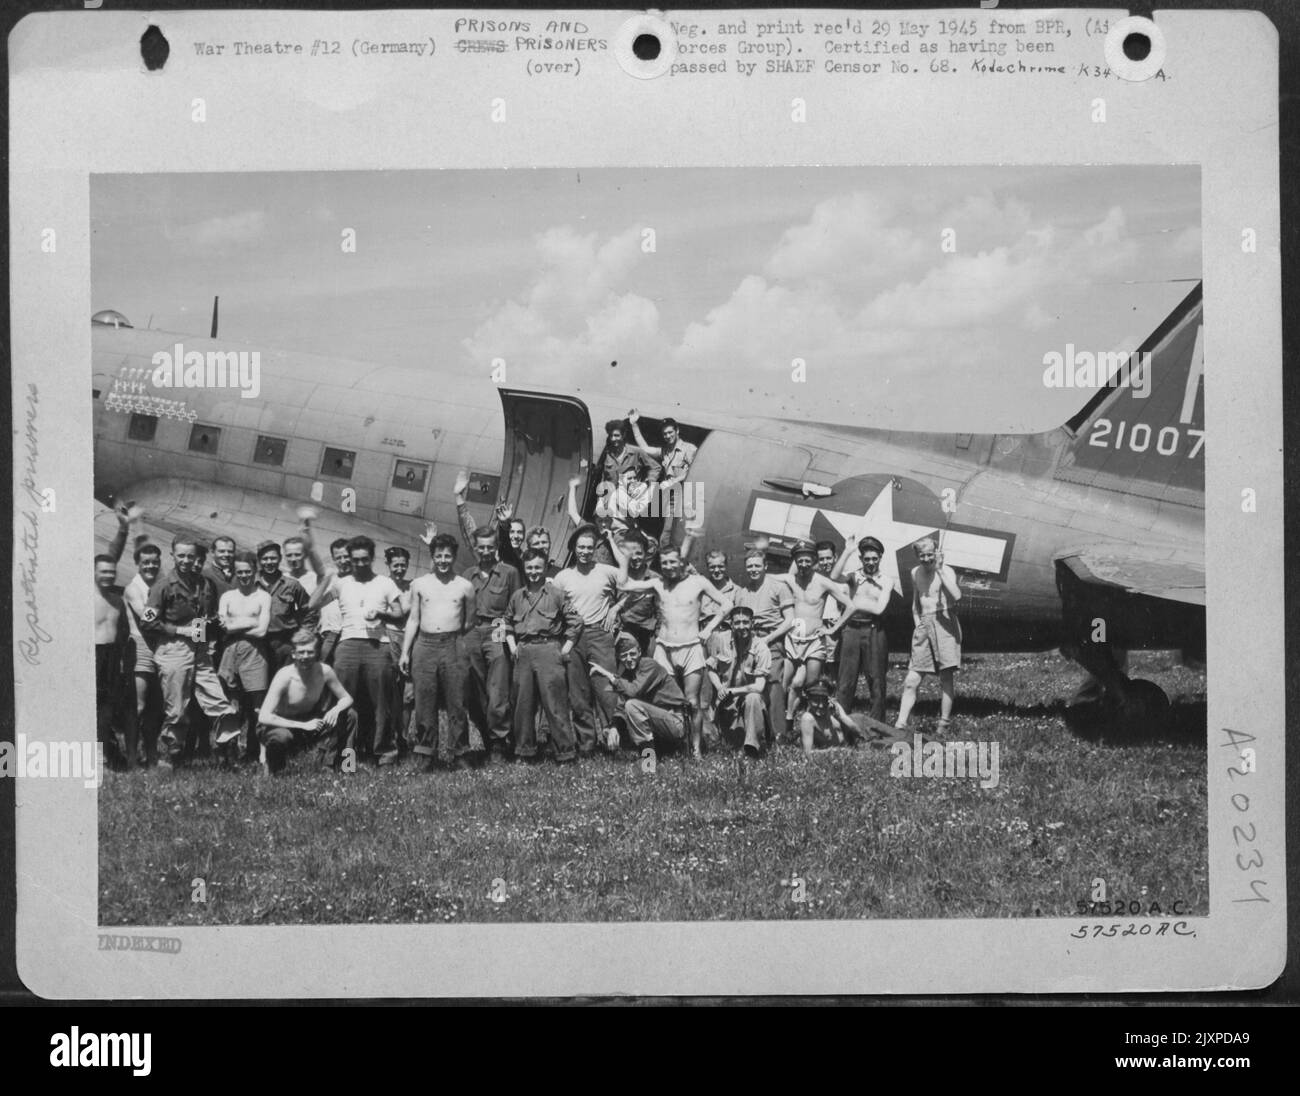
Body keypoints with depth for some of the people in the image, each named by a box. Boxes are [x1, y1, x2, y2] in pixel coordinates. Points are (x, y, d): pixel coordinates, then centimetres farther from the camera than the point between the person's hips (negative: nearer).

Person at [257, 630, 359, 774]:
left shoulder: (324, 671, -15)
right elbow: (264, 717, -34)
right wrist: (303, 725, -38)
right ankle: (273, 767, -5)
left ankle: (331, 764, 0)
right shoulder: (284, 676, -28)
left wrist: (336, 709, -26)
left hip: (310, 721, 5)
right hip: (281, 724, -5)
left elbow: (346, 698, -1)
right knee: (282, 737, -40)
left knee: (350, 714, -11)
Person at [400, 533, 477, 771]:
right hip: (424, 645, 1)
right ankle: (428, 755, 8)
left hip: (453, 646, -1)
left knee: (456, 703, -2)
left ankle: (457, 753, 6)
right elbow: (413, 620, 11)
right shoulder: (419, 584, 10)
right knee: (425, 702, 1)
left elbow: (469, 622, 13)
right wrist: (405, 652, 6)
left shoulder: (465, 586, 7)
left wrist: (465, 645, 6)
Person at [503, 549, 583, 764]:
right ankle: (524, 751, 17)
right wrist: (512, 645, 13)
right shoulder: (517, 596, 14)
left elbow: (575, 621, 0)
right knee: (523, 703, 7)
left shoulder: (556, 593, 0)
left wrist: (566, 647, -4)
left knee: (555, 704, -6)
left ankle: (566, 752, -2)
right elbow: (508, 622, 26)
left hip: (548, 649, -5)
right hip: (523, 652, 5)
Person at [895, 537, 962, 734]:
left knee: (945, 677, -3)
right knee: (911, 681, 0)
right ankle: (900, 725, 0)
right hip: (924, 625, 5)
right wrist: (917, 624, 11)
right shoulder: (915, 573, 12)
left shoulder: (946, 571, -6)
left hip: (944, 623, -5)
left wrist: (939, 570, -22)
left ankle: (943, 725, 2)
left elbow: (956, 596, -25)